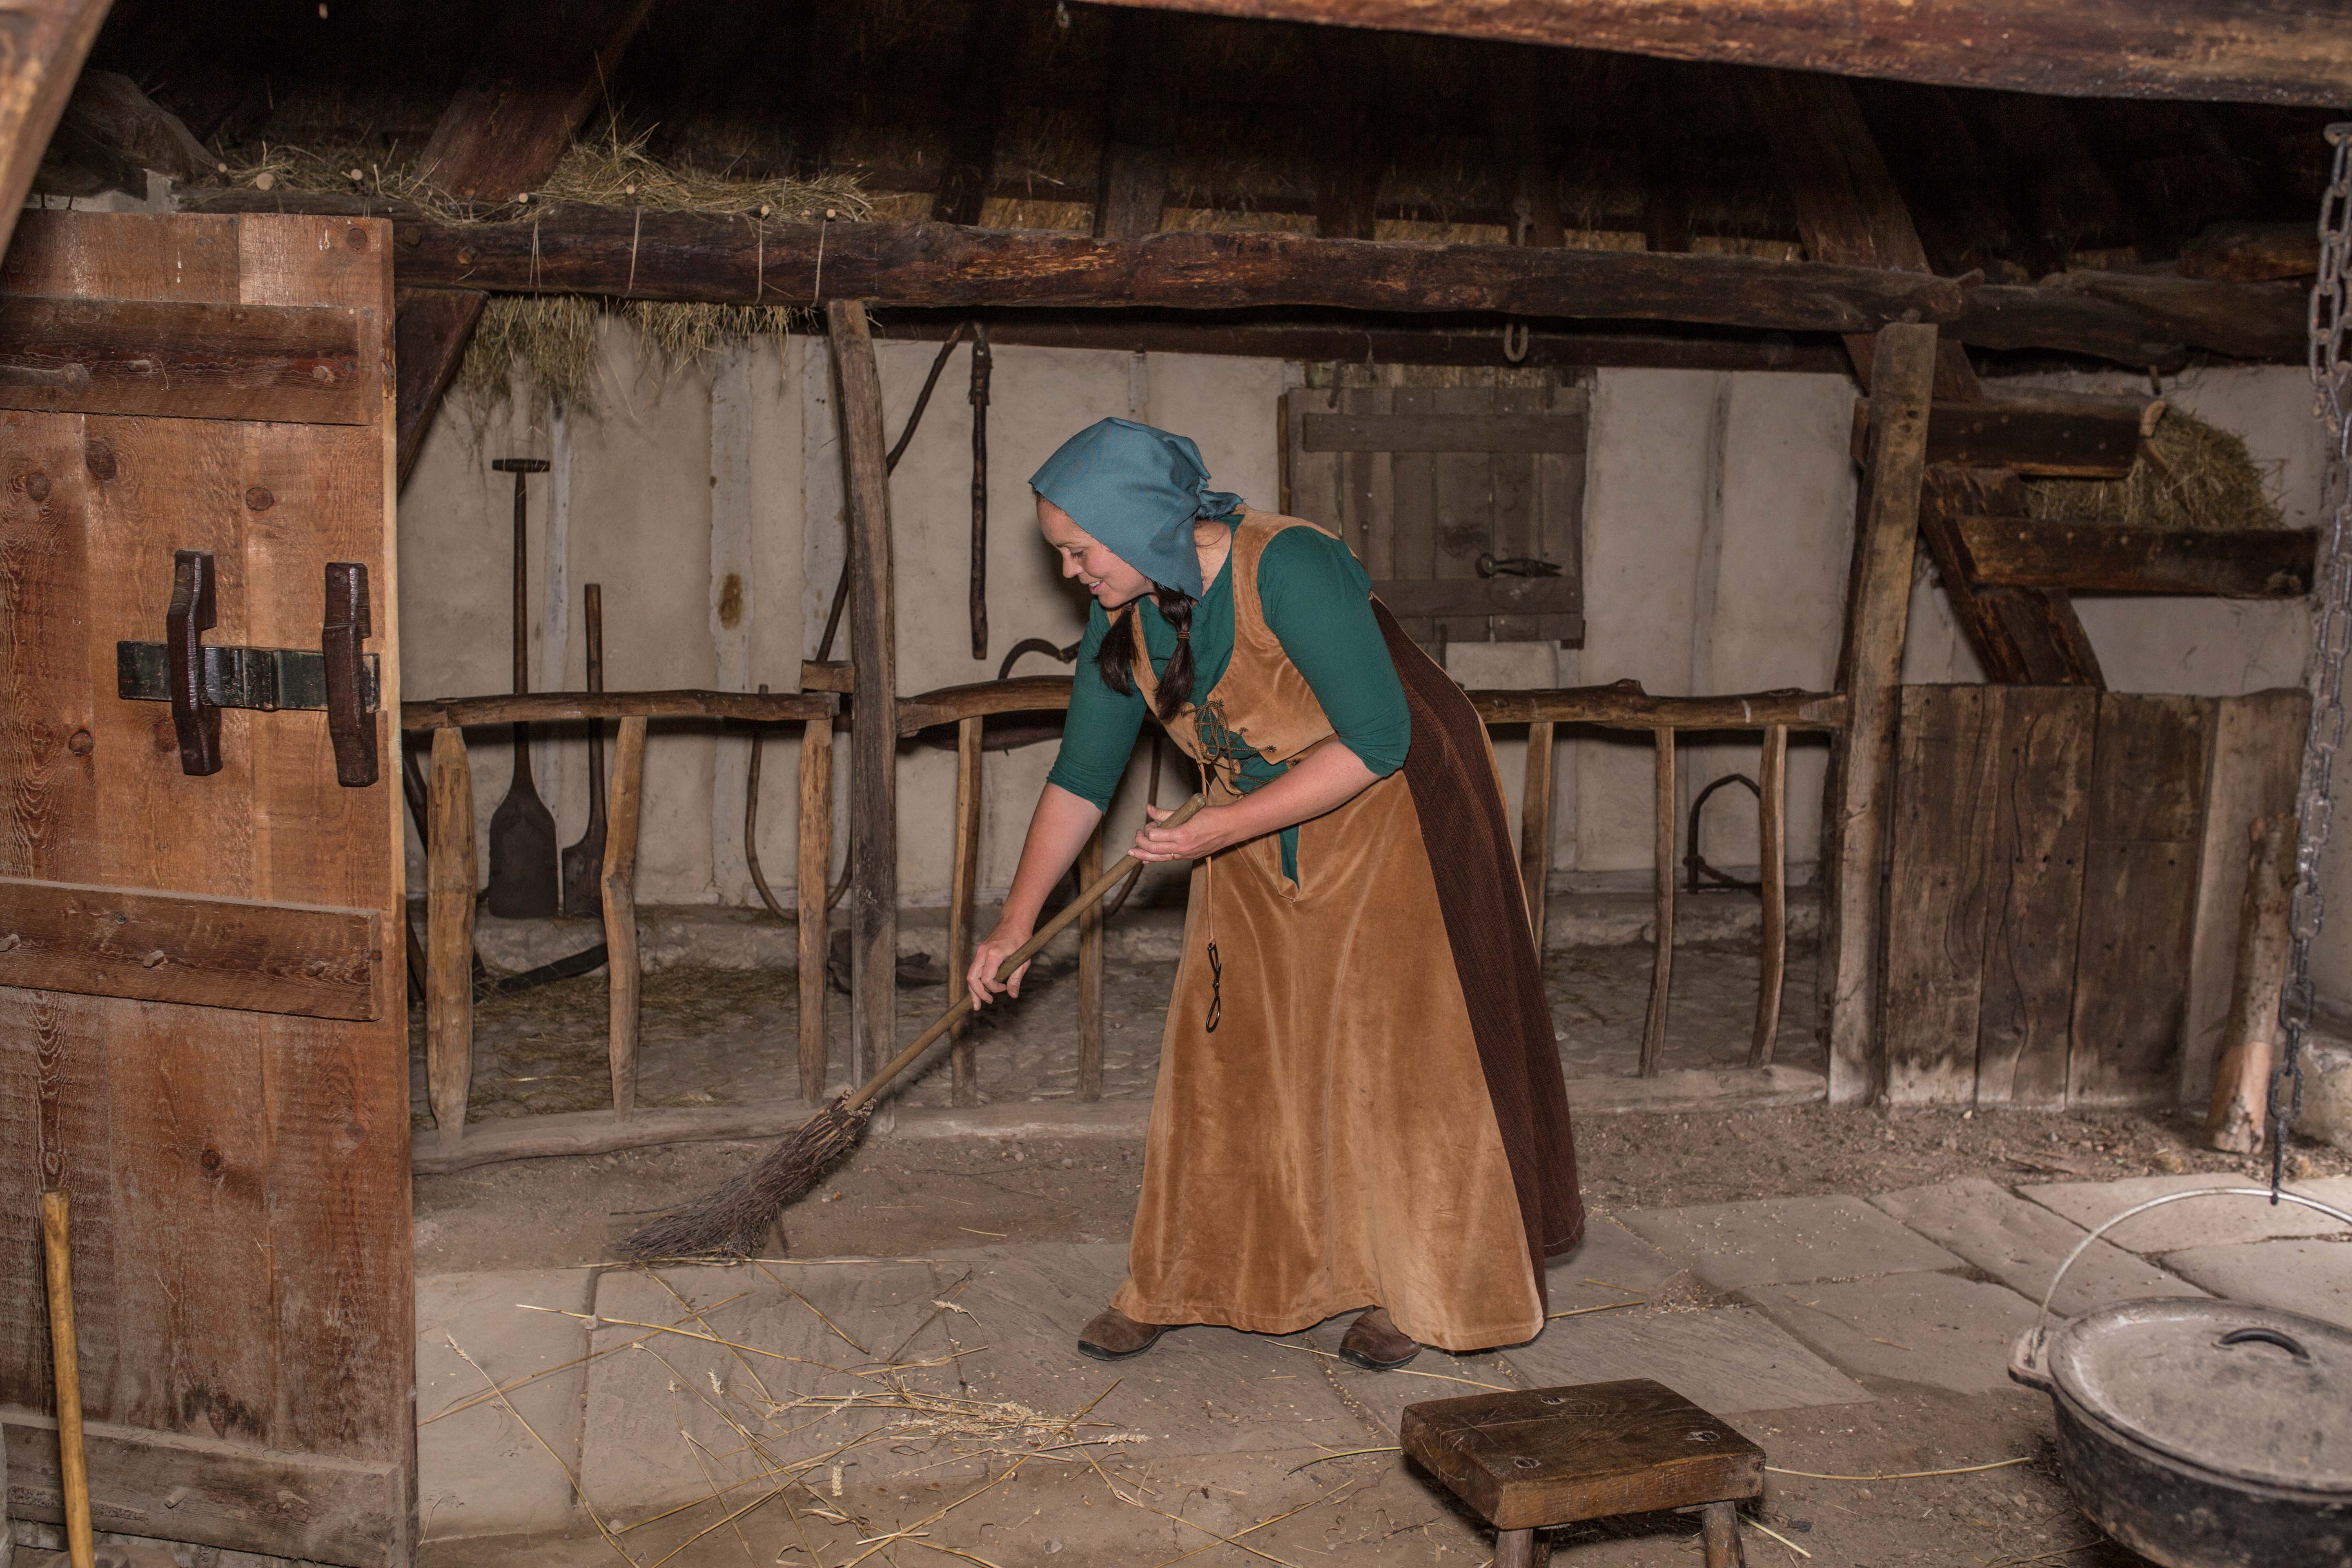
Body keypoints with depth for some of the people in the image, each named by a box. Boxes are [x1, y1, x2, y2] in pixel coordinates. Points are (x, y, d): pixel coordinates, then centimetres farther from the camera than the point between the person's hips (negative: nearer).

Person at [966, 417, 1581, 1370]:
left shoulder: (1287, 571, -29)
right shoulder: (1125, 619, -7)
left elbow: (1377, 741, -29)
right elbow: (1081, 775, 2)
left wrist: (1226, 827, -28)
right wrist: (1014, 923, -1)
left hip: (1388, 812, -6)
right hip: (1254, 836, 6)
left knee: (1387, 1050, -1)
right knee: (1220, 1044, 5)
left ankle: (1402, 1288, 15)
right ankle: (1180, 1281, 17)